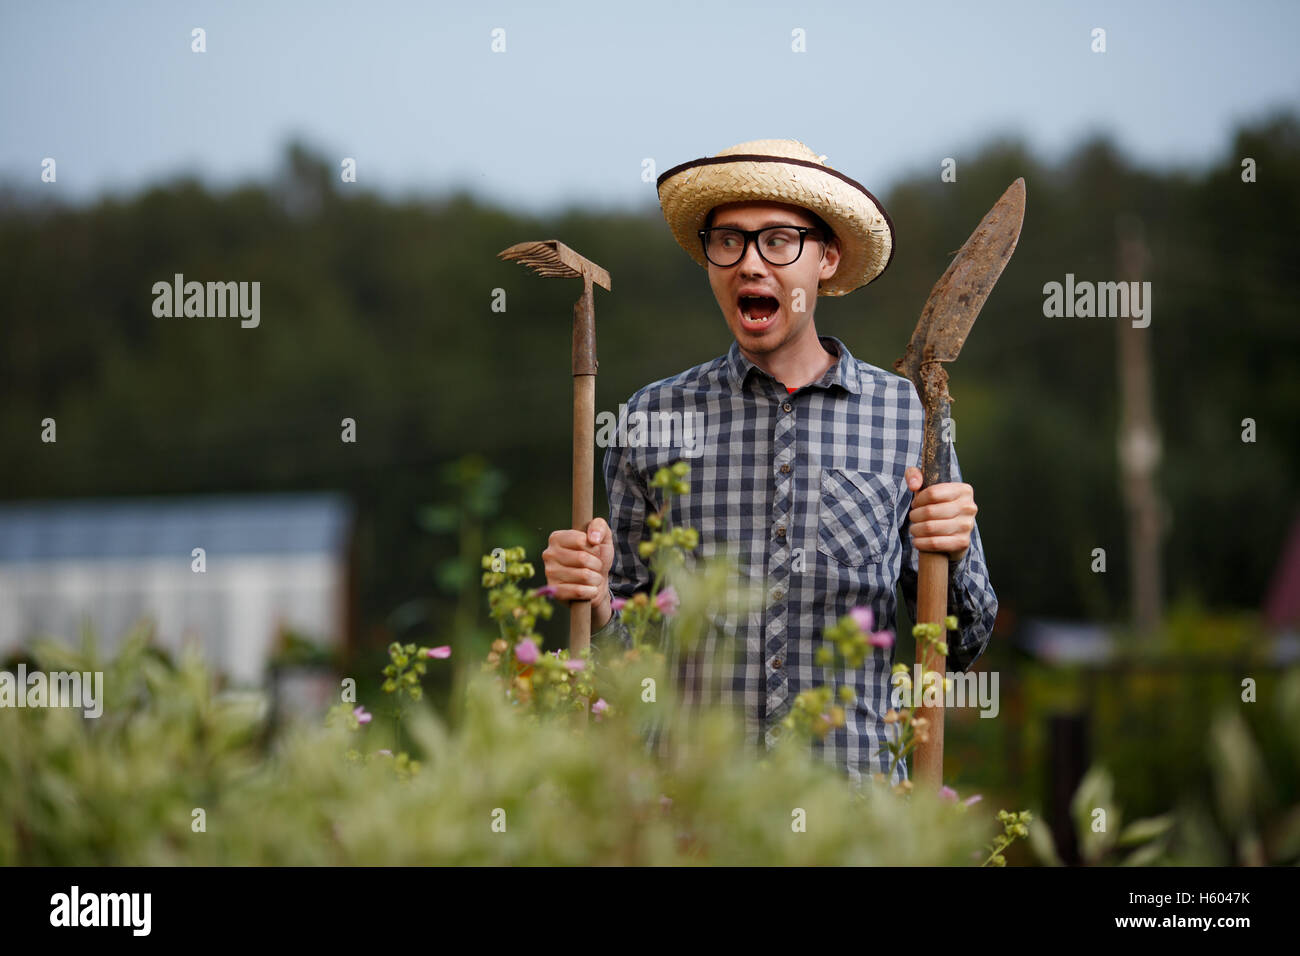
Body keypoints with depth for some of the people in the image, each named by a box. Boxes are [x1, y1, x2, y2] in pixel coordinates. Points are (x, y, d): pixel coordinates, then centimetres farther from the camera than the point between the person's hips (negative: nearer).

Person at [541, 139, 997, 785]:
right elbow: (627, 647, 13)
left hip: (854, 790, 0)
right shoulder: (654, 418, 8)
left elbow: (957, 649, 11)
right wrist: (595, 600, -6)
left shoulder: (906, 416, 7)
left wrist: (952, 558, -6)